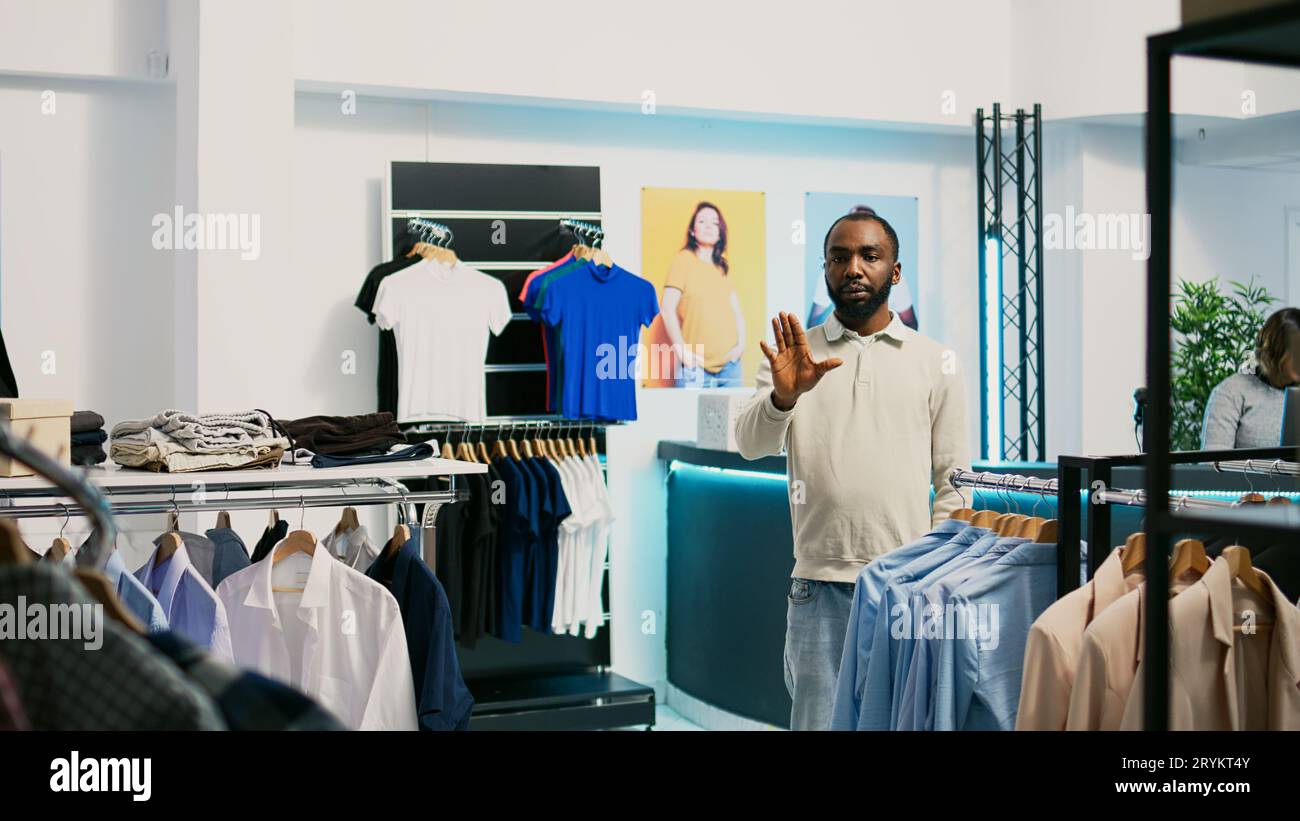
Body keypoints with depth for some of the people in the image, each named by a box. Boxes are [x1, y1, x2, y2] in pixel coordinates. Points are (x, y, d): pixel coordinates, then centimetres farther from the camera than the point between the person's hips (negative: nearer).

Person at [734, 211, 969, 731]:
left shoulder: (935, 362, 7)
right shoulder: (793, 356, 7)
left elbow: (952, 480, 7)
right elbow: (750, 444, -8)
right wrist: (784, 396, -28)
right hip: (820, 586, 0)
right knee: (818, 718, 4)